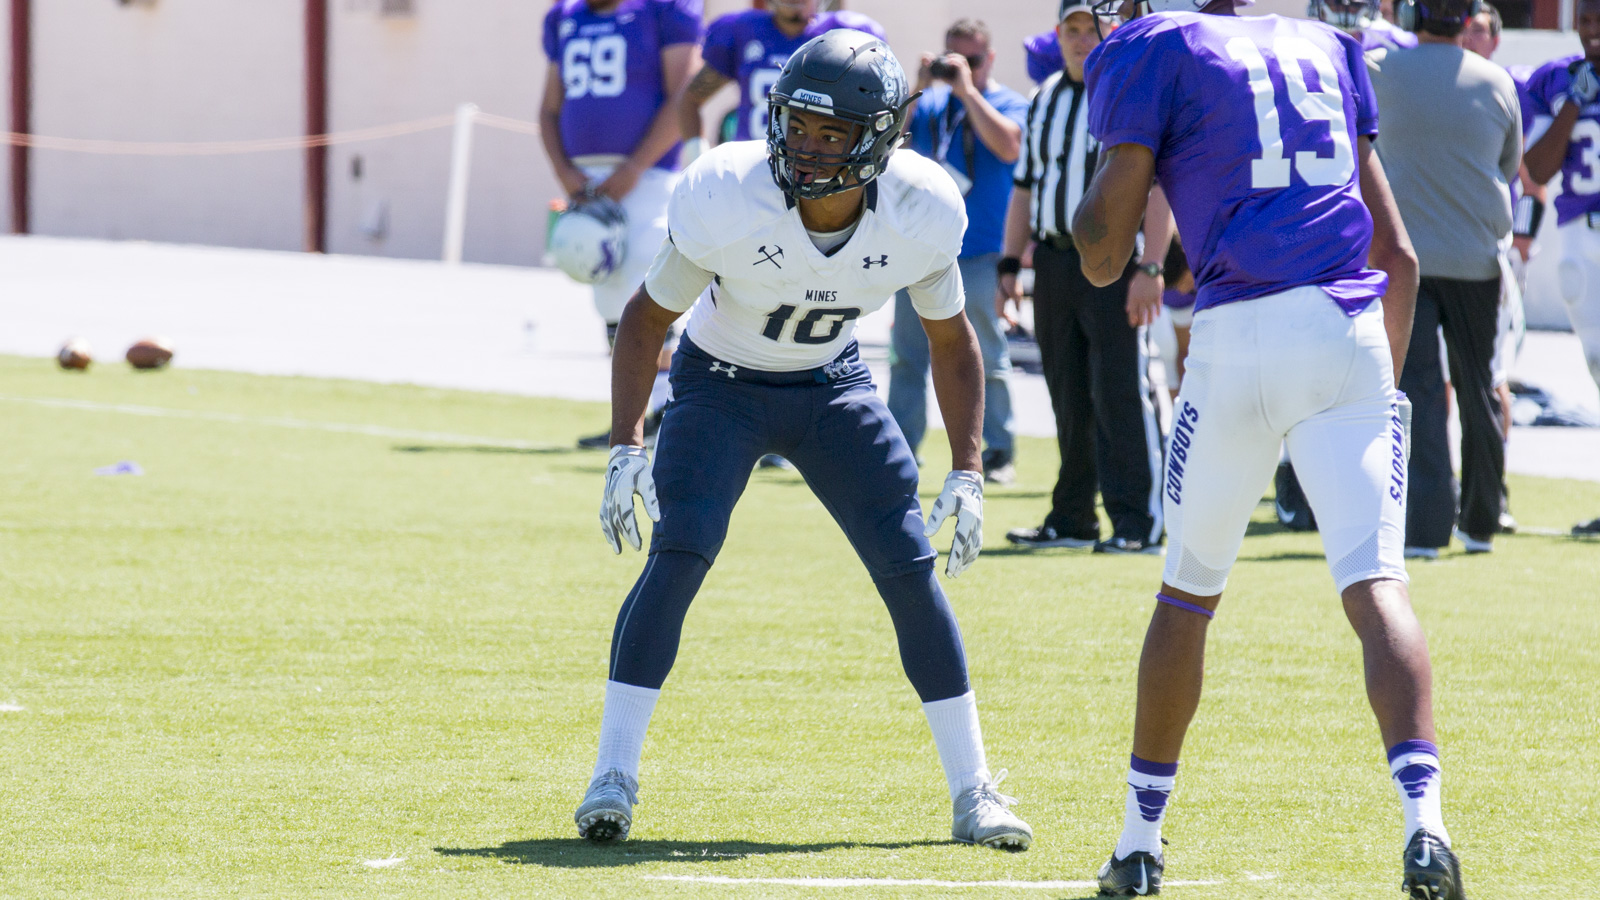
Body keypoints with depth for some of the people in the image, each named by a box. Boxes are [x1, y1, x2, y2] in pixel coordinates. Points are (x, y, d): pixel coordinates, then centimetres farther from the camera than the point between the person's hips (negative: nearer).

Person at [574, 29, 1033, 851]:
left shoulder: (919, 215, -24)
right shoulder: (726, 199, -30)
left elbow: (951, 341, -5)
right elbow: (647, 317, -15)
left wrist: (967, 474, -10)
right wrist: (625, 448, -21)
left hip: (832, 386, 2)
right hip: (723, 383, -2)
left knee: (910, 568, -6)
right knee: (678, 554, -22)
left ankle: (972, 794, 5)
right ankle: (613, 778, -16)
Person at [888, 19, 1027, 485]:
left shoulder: (1009, 104, 0)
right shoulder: (930, 105, 12)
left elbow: (1008, 146, -20)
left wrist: (968, 89, -16)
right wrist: (916, 90, -5)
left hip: (978, 255, -4)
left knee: (987, 359, -1)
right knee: (907, 355, 6)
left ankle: (1000, 451, 7)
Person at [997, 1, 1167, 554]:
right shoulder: (1046, 100, 16)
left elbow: (1160, 185, -12)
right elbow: (1025, 186, 22)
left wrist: (1149, 268, -20)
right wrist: (1009, 265, 15)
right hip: (1053, 258, 7)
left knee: (1120, 393, -10)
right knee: (1068, 398, 10)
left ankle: (1139, 523, -9)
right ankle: (1073, 519, 17)